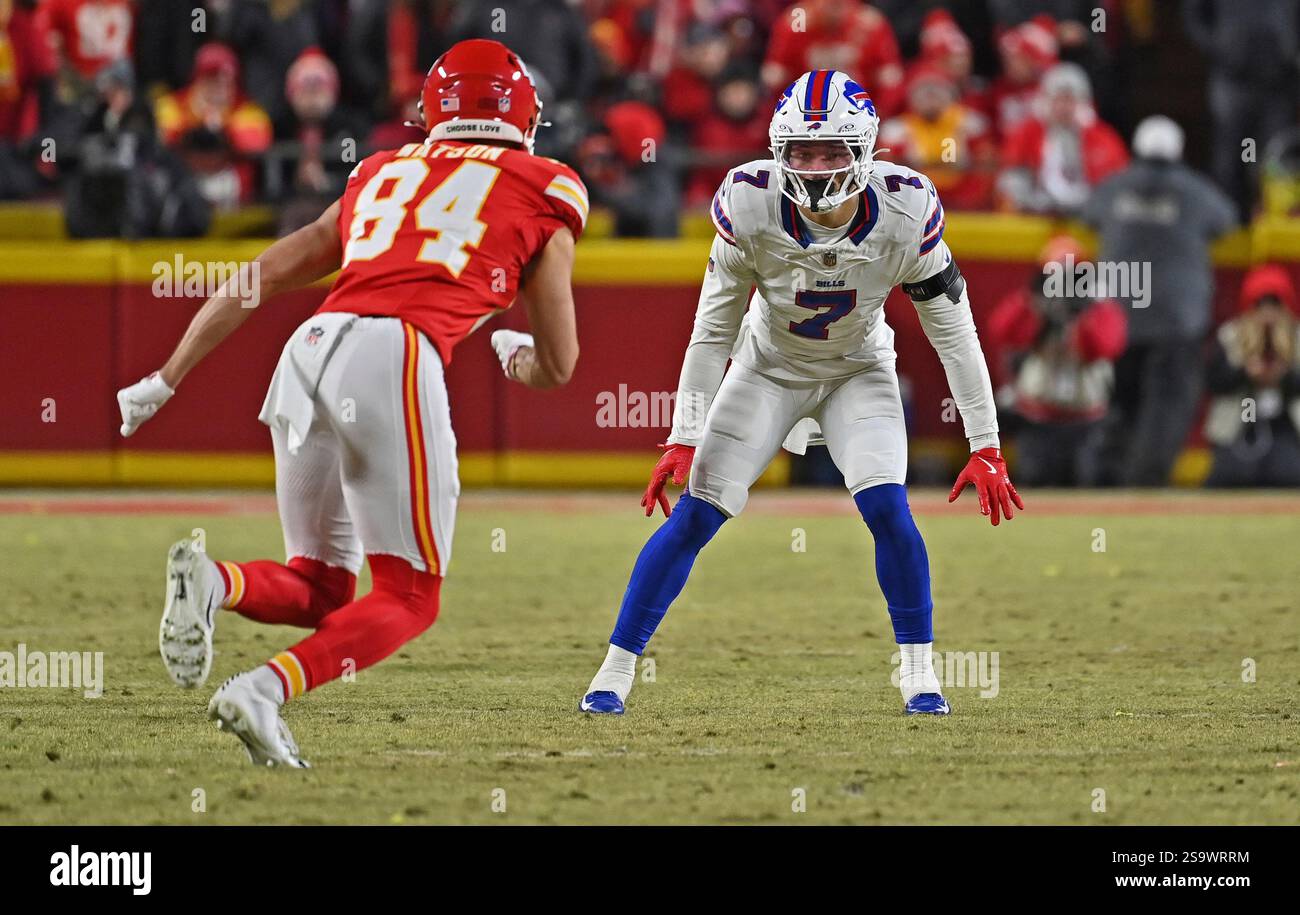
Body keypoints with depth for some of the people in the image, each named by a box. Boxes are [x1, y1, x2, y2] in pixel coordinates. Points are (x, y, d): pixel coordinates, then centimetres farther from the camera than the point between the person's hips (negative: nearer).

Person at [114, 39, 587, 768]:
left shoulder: (382, 176, 28)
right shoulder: (545, 191, 16)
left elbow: (254, 281, 23)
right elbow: (557, 367, 18)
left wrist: (165, 381, 28)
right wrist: (516, 358, 42)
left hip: (309, 350, 5)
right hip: (395, 359, -5)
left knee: (318, 589, 18)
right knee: (407, 600, 6)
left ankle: (214, 582, -14)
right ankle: (264, 693, -17)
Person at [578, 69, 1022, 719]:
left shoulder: (906, 211, -28)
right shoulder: (749, 205, -28)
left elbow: (954, 332, -17)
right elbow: (713, 330, -16)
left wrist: (985, 448, -16)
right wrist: (683, 440, -18)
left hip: (858, 372, 0)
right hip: (770, 368, 0)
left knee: (887, 509, -19)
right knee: (695, 514, -9)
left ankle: (919, 671, -2)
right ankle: (615, 670, 1)